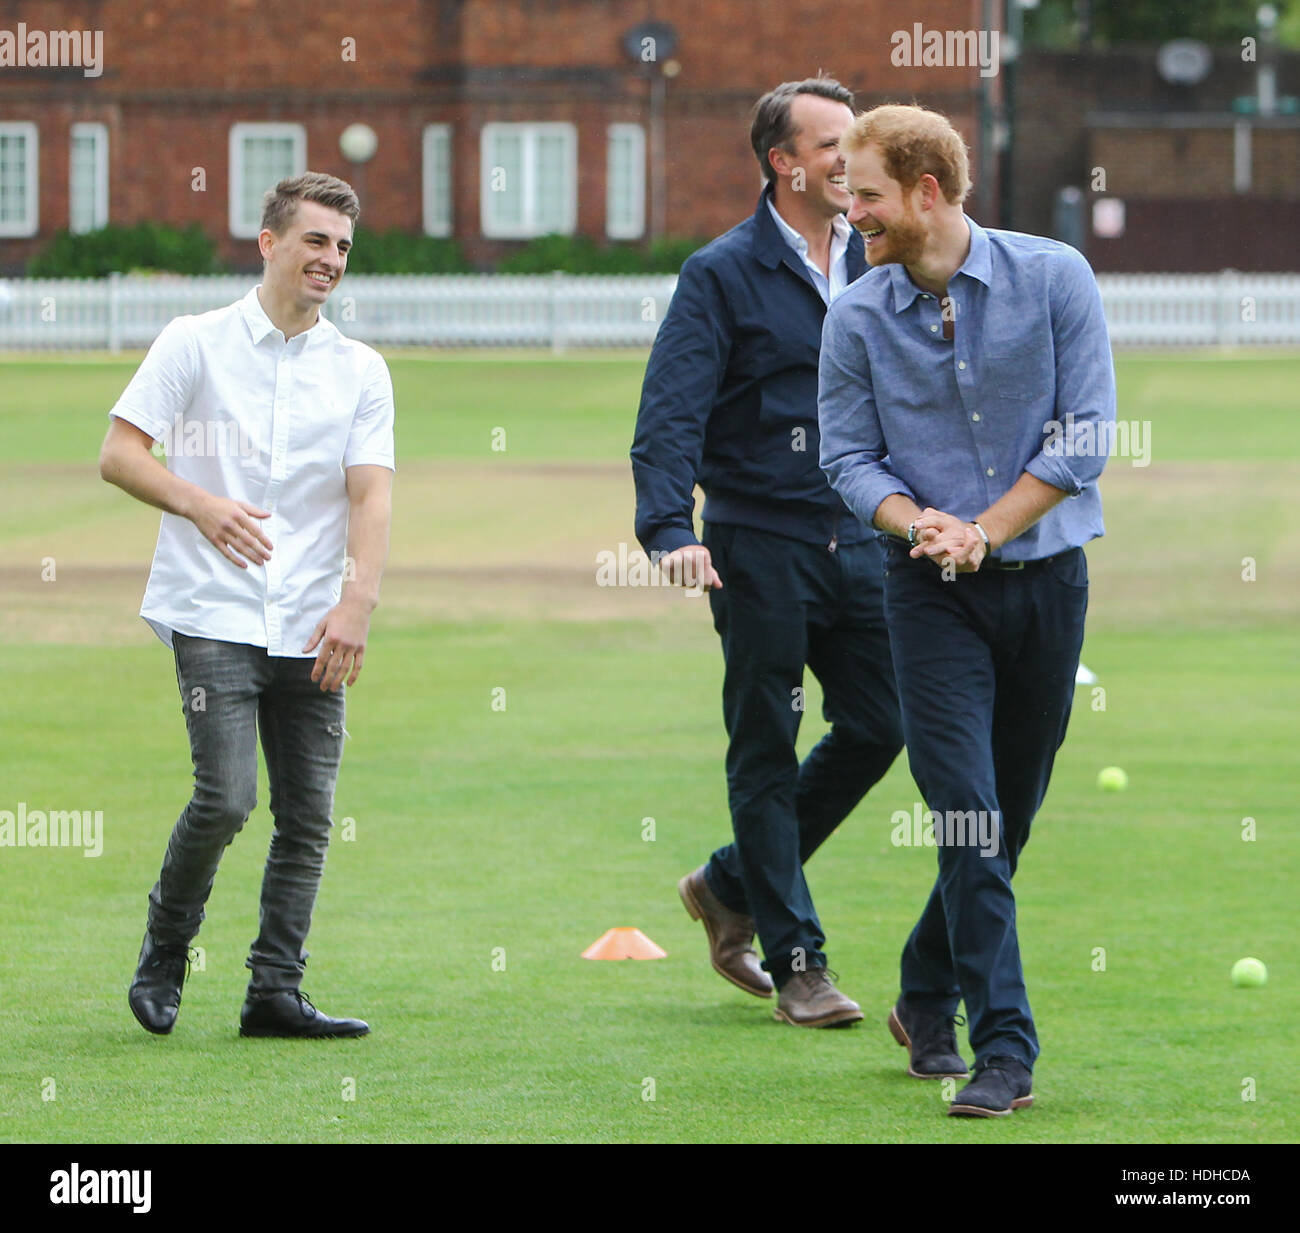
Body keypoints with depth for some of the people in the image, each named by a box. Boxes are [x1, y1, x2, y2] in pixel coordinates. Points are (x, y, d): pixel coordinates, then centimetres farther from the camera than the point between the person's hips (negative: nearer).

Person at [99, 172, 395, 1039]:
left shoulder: (362, 371, 11)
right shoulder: (195, 344, 3)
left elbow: (371, 491, 1)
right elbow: (120, 454, 0)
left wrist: (358, 601, -14)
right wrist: (199, 504, -18)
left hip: (312, 631, 4)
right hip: (213, 613, -4)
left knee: (308, 815, 0)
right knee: (225, 797, -15)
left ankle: (275, 990, 6)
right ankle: (164, 951, 8)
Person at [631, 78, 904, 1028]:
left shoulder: (877, 264, 10)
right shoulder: (724, 274, -6)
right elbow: (671, 409, -13)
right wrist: (669, 530, -27)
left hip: (859, 539, 5)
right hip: (760, 546, -5)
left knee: (877, 726, 4)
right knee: (766, 752, 0)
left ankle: (732, 887, 23)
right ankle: (796, 964, 7)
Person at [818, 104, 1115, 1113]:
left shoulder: (1055, 279, -5)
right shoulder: (858, 318, -1)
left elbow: (1085, 434, -7)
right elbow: (848, 457, 1)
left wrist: (984, 530, -13)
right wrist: (918, 522, -19)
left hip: (1046, 577, 1)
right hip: (933, 596, -1)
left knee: (1009, 818, 9)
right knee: (969, 821, -11)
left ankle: (926, 999, 30)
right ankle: (1005, 1048, -11)